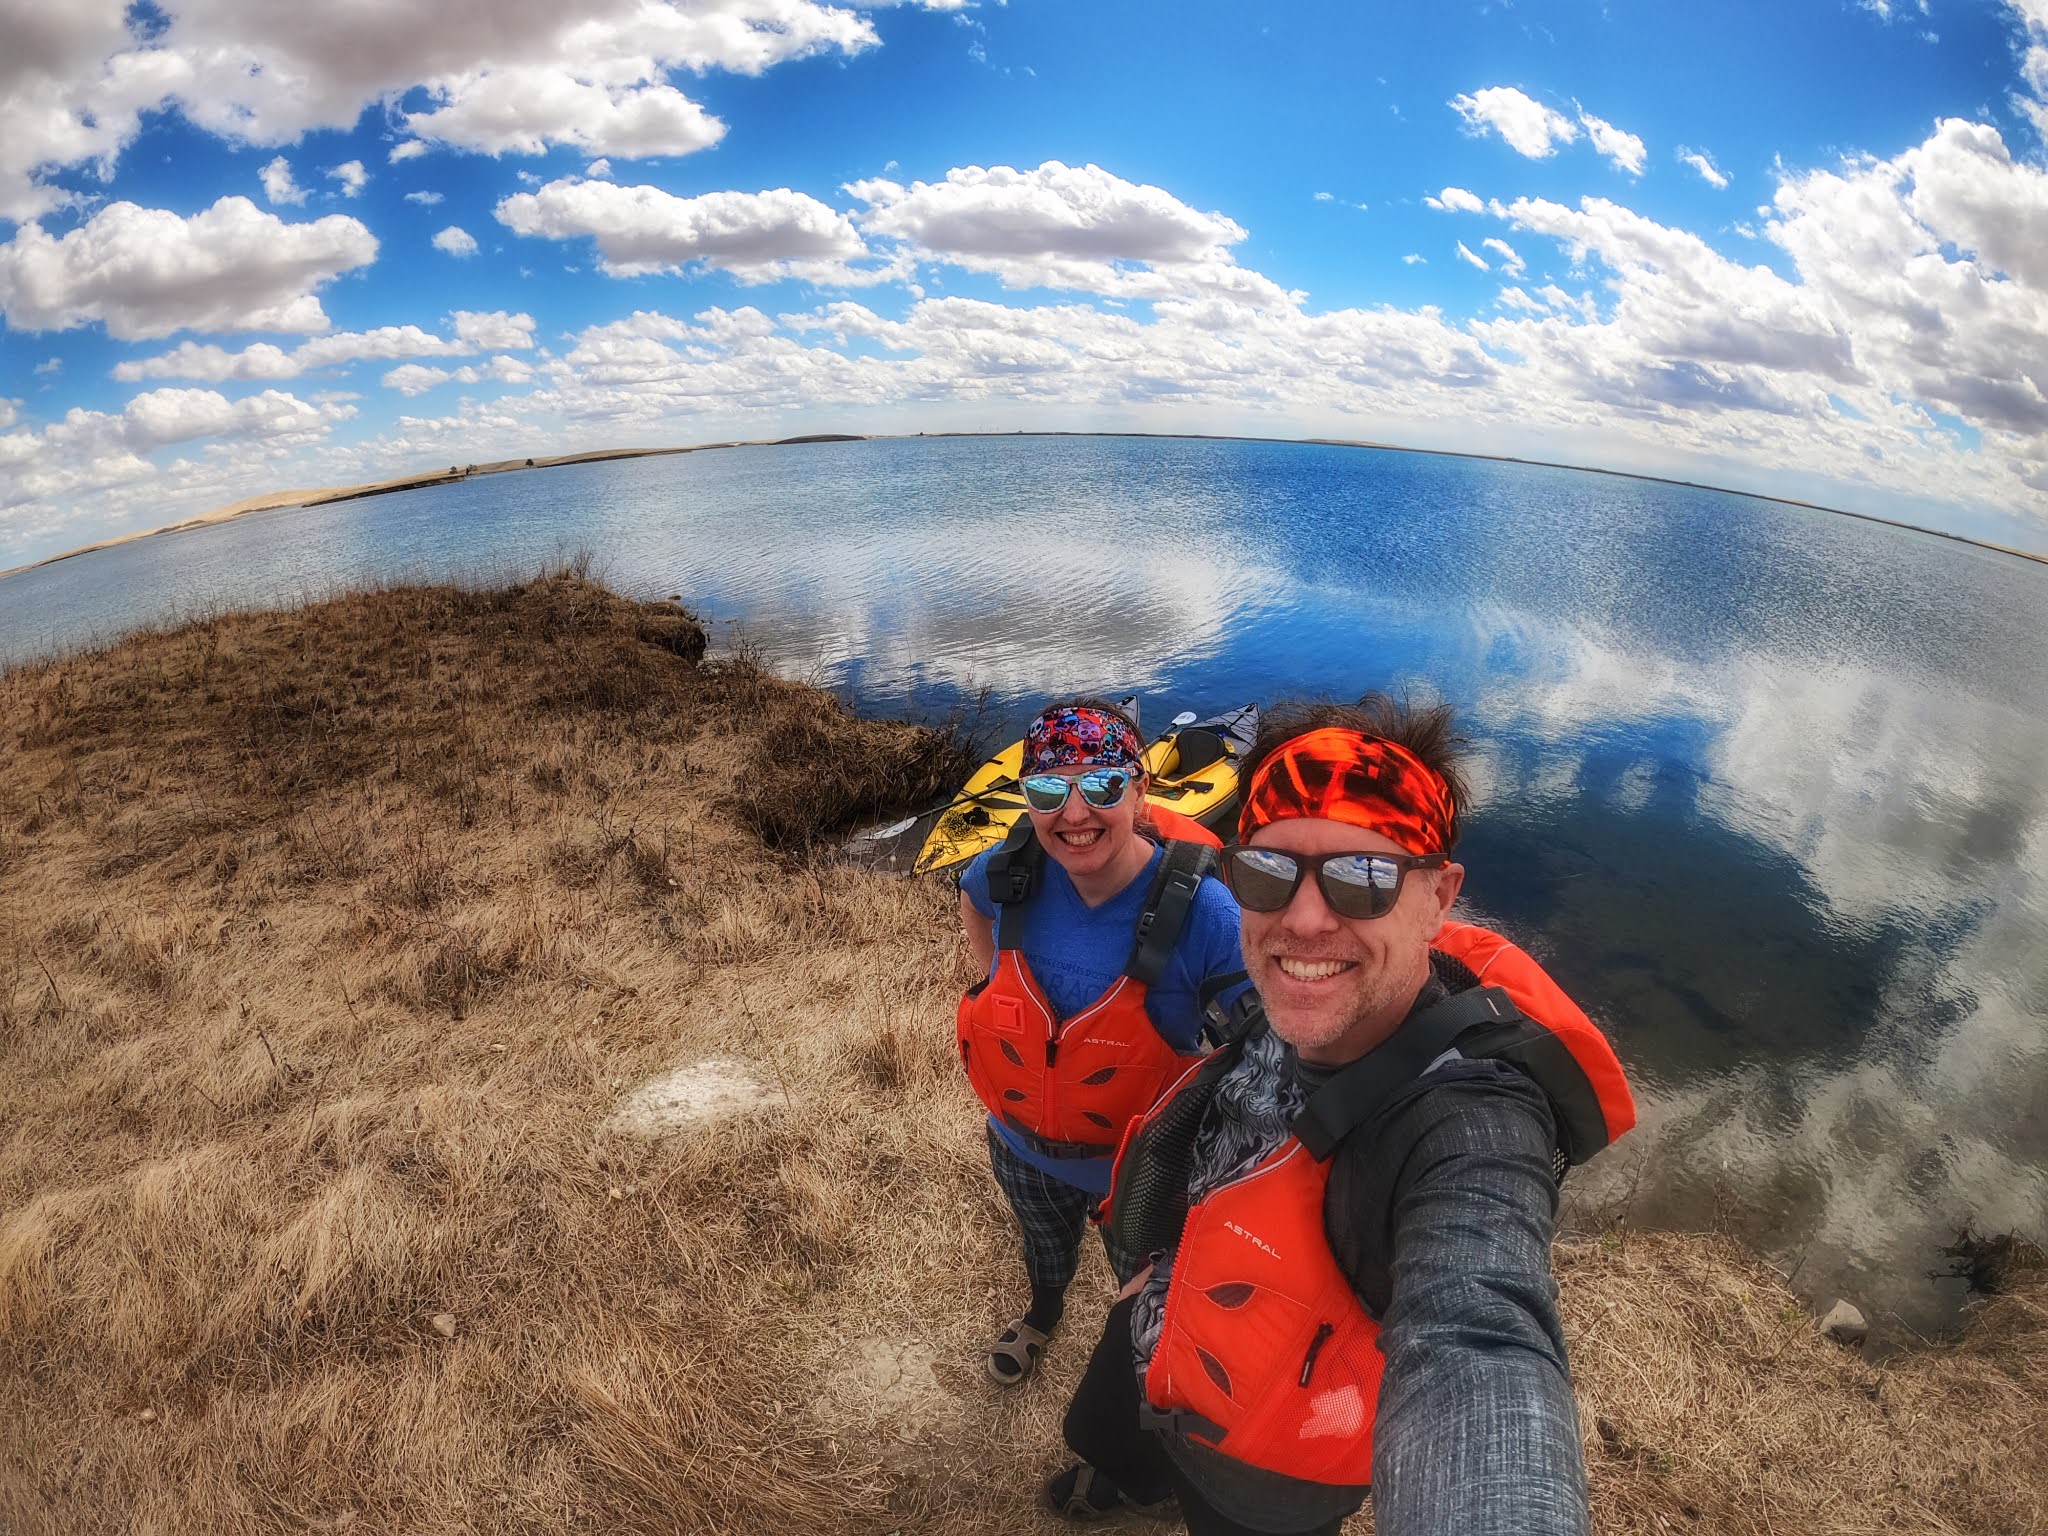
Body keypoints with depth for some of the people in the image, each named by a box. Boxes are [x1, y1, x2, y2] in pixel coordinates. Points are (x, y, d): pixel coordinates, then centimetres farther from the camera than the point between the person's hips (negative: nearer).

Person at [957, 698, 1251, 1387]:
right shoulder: (1012, 873, -22)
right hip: (1022, 1148, 4)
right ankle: (1043, 1312, 72)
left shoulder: (1201, 911, -34)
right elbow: (971, 895, 4)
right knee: (1043, 1245, 37)